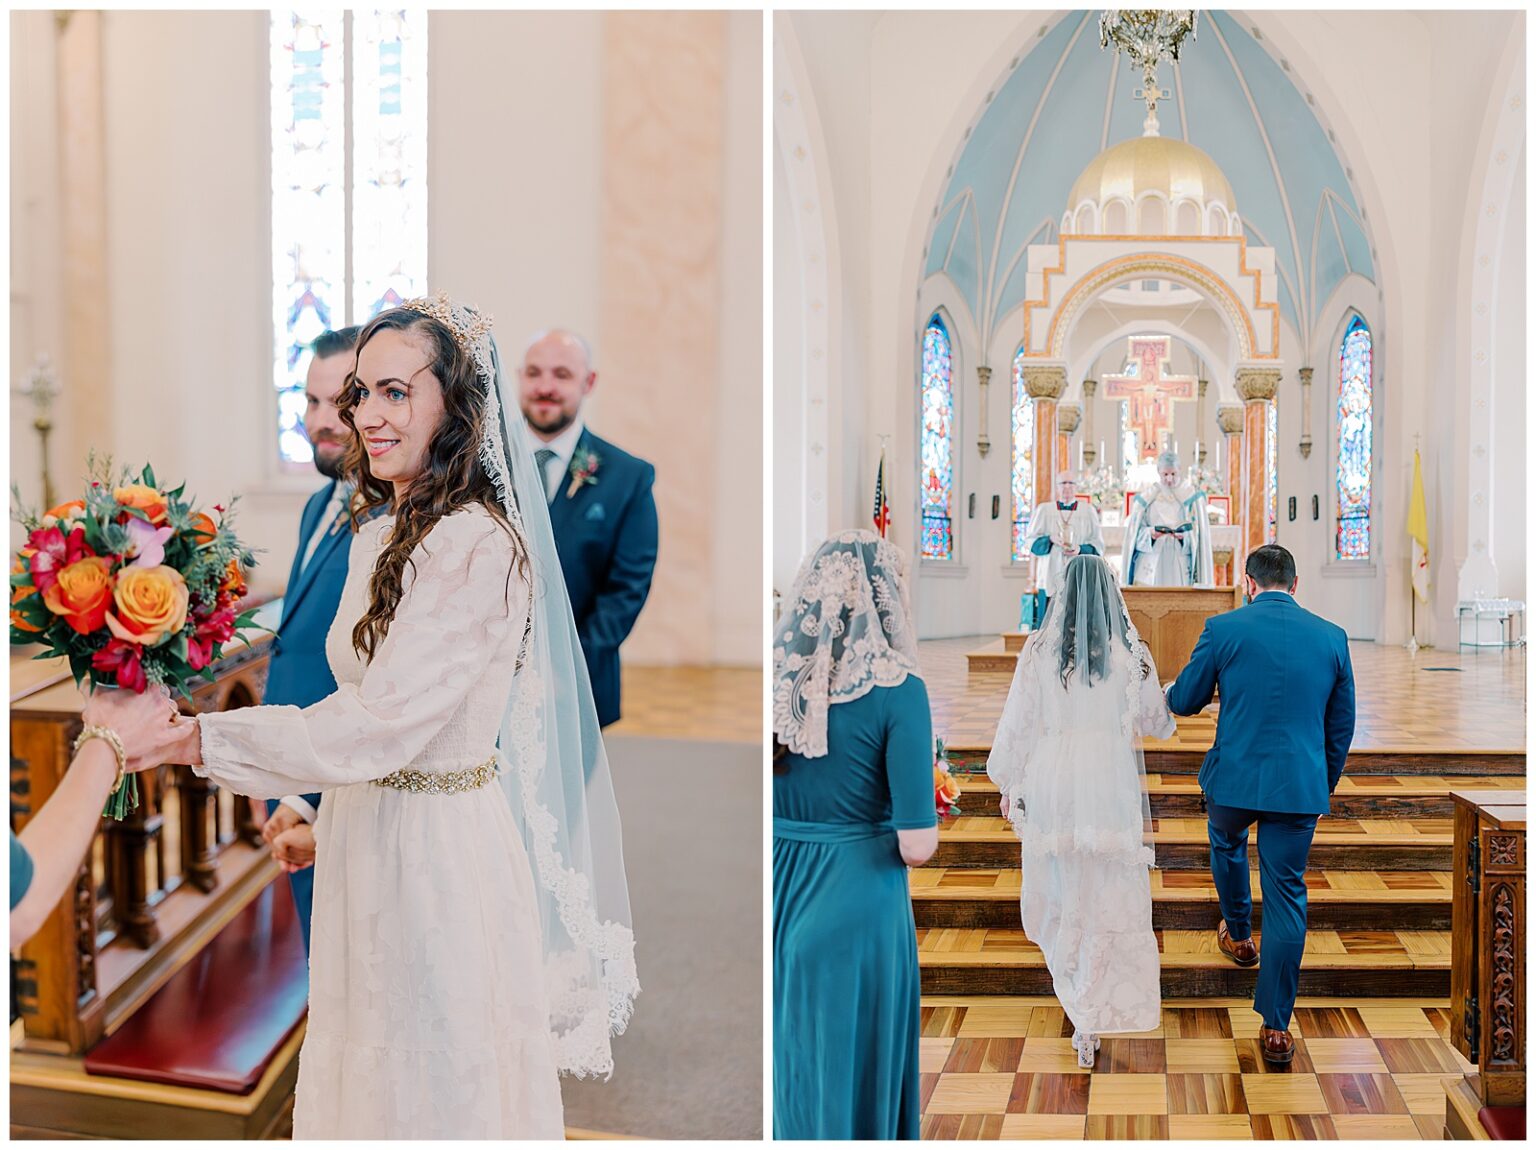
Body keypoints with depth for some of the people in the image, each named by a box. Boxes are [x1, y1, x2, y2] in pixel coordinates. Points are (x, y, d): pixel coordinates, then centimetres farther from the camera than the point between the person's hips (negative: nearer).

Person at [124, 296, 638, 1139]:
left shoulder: (476, 546, -22)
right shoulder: (384, 530, 7)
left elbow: (380, 722, -25)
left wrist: (194, 740, -23)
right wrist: (321, 813, 15)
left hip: (438, 847, -8)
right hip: (370, 831, 8)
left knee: (433, 1077, 10)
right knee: (371, 1061, 22)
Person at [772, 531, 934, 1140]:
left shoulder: (776, 675, -4)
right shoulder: (896, 690, -16)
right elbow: (917, 846, -15)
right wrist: (921, 830, 5)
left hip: (780, 890, 4)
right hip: (853, 900, -4)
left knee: (788, 1056, 21)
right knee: (848, 1067, 13)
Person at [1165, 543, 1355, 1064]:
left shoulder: (1223, 628, -7)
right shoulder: (1332, 637, 2)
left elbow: (1182, 701, 1)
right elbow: (1342, 724, 10)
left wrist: (1195, 690, 25)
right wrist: (1325, 783, 24)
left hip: (1234, 778, -1)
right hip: (1300, 786, 2)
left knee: (1227, 843, 32)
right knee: (1288, 896, 8)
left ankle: (1238, 935, 50)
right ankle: (1276, 1026, 11)